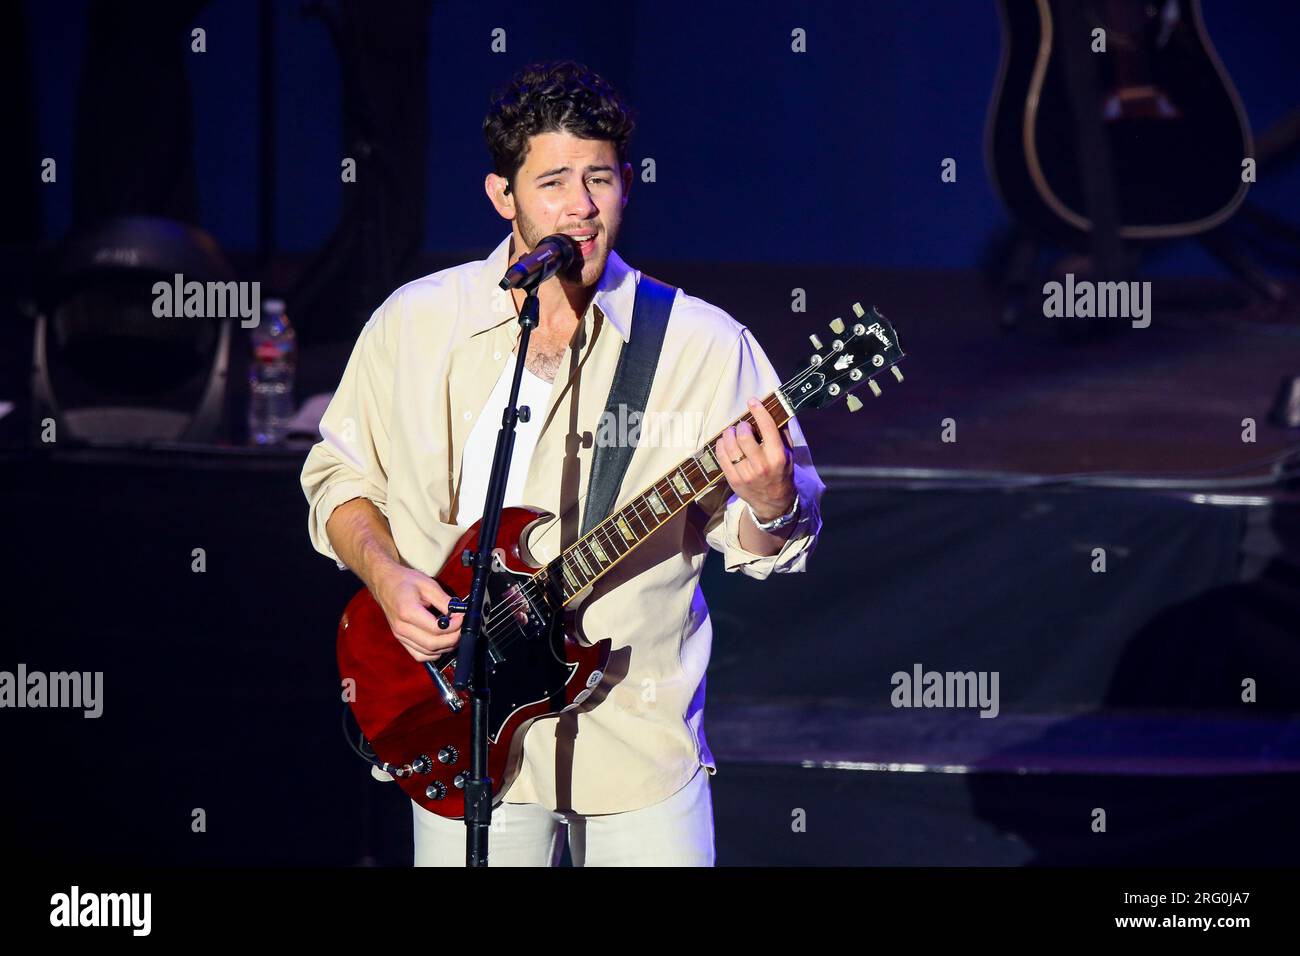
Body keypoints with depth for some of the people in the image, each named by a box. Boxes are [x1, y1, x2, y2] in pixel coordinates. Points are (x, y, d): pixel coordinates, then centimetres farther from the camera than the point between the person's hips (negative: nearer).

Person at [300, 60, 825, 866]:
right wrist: (386, 574, -6)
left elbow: (767, 547, -1)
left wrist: (769, 503, -23)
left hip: (641, 741, -1)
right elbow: (339, 477, 12)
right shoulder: (414, 324, 1)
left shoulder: (703, 345, -4)